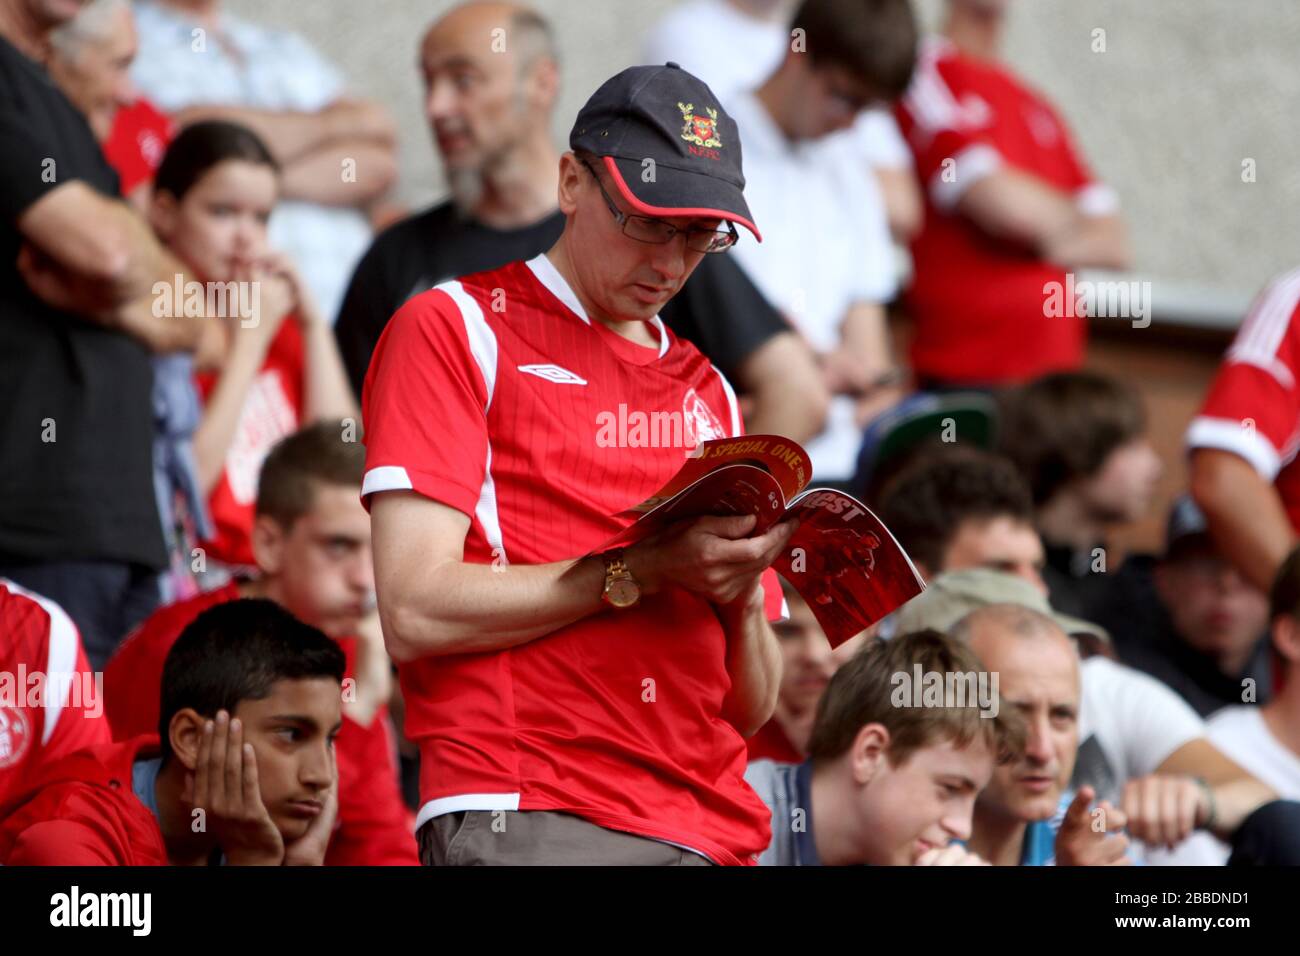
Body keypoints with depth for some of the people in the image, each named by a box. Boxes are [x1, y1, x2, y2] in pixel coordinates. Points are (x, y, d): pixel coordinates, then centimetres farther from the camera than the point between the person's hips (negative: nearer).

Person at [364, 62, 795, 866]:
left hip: (708, 829, 6)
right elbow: (416, 611, -6)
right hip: (527, 820, -6)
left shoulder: (707, 392, 24)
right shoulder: (456, 327, 8)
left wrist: (741, 595, 1)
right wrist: (640, 573, -8)